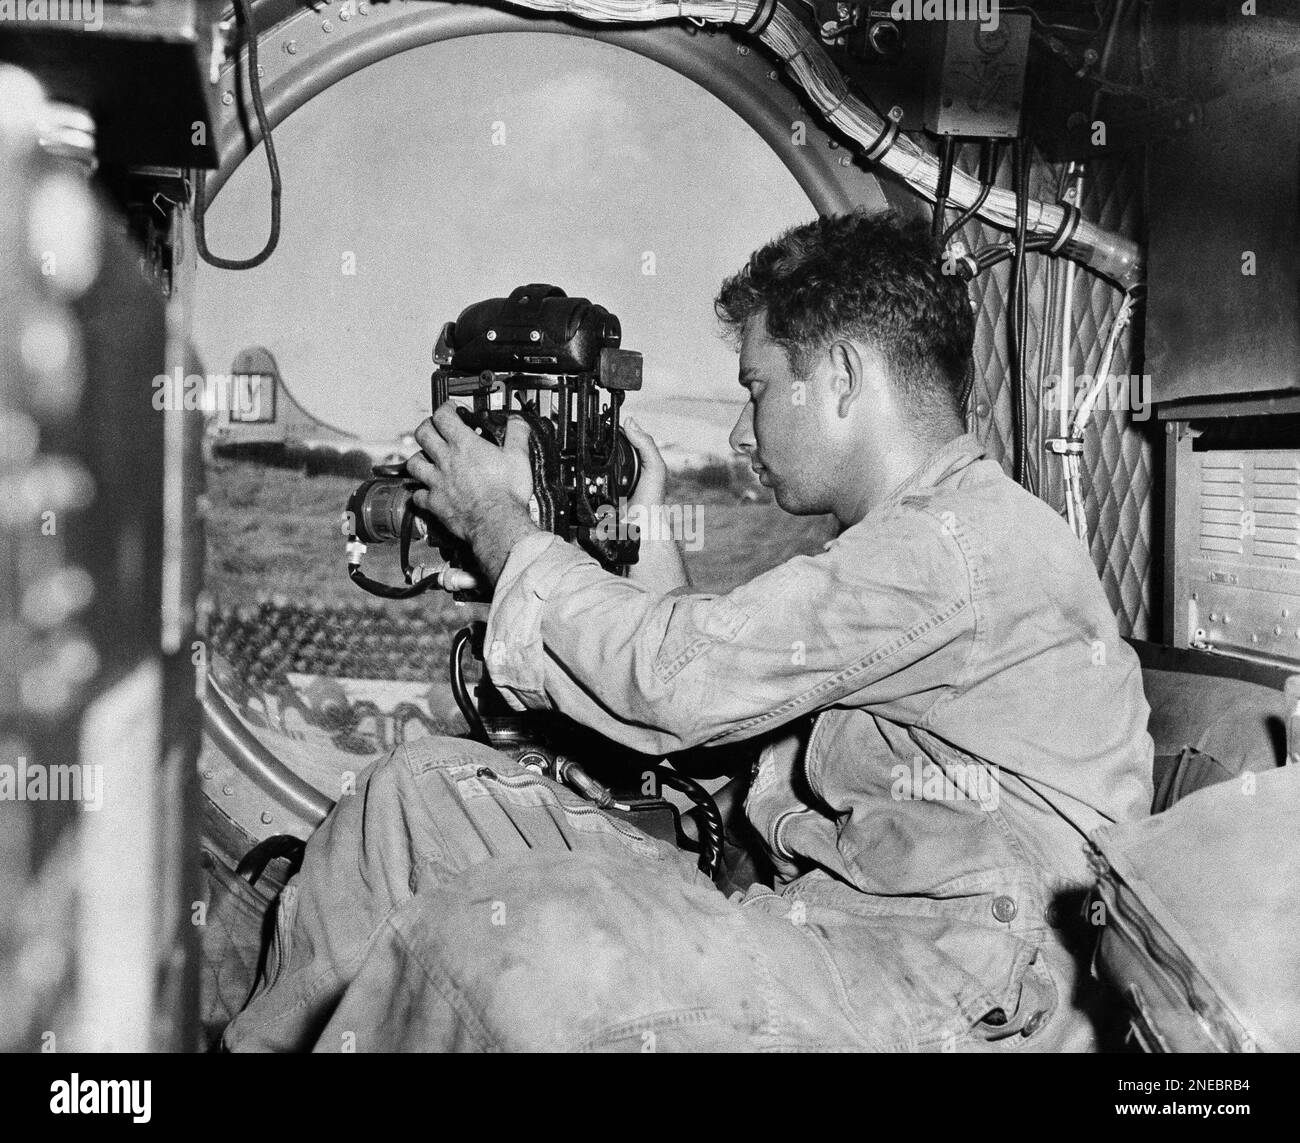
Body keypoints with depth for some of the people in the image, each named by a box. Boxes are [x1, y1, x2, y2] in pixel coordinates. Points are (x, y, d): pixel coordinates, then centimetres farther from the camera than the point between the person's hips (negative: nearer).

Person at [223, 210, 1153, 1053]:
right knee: (428, 789, 3)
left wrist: (499, 524, -3)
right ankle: (262, 1036, 14)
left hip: (958, 1002, -9)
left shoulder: (968, 538, -15)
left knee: (502, 933, -30)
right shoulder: (918, 536, 17)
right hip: (815, 925, 9)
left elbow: (682, 675, -17)